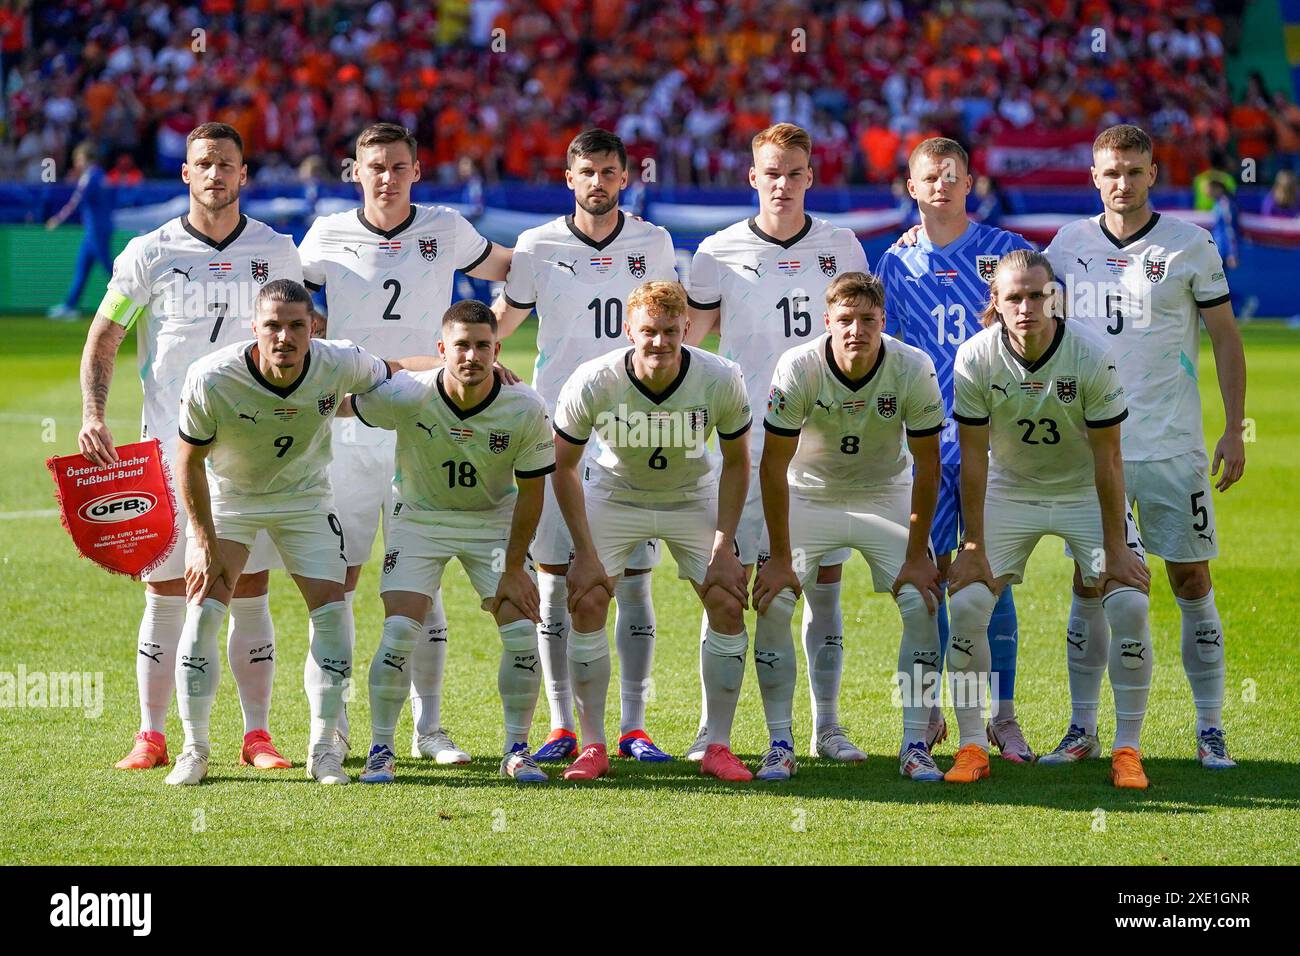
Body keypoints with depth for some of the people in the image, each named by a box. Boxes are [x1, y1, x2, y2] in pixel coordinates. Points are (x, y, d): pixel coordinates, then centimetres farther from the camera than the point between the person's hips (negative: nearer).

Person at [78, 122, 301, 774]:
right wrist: (93, 416, -10)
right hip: (170, 446, -1)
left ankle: (257, 736, 8)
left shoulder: (276, 251, 6)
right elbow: (102, 340, 3)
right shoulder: (149, 254, 0)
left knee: (249, 596, 2)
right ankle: (151, 736, 8)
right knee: (165, 596, 1)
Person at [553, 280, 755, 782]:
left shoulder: (721, 381, -25)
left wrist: (724, 548, -12)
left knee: (728, 604, -11)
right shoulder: (592, 383, -28)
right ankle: (592, 746, -3)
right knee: (586, 604, -15)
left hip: (694, 496, 1)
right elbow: (564, 466, -12)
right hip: (614, 493, -1)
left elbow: (736, 463, -8)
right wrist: (585, 551, -14)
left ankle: (718, 747, -1)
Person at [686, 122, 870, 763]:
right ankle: (711, 726, 4)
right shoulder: (721, 252, 1)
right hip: (748, 441, -2)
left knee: (824, 585, 4)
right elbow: (686, 339, 8)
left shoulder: (841, 247, 6)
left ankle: (826, 727, 11)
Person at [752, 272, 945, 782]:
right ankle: (780, 745, -5)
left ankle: (915, 744, -4)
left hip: (886, 496, 1)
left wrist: (917, 556, -13)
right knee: (772, 604, -16)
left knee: (922, 603, -15)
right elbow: (774, 465, -18)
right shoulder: (797, 369, -25)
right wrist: (779, 558, -18)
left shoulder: (914, 370, -23)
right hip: (809, 495, -1)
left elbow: (927, 466, -13)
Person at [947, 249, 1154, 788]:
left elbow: (1107, 460, -17)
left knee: (1130, 603, -17)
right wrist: (973, 548, -13)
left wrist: (1115, 548, -17)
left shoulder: (1091, 358, -22)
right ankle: (972, 748, -1)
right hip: (1008, 491, 1)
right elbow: (973, 458, -12)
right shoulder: (975, 359, -18)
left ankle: (1127, 750, -5)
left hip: (1084, 493, -1)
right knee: (966, 605, -14)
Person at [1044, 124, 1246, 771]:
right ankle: (1082, 729, 13)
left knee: (1191, 581, 0)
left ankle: (1210, 729, 7)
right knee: (1088, 584, 4)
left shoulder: (1189, 245, -2)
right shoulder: (1070, 244, 5)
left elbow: (1225, 339, 3)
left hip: (1172, 445, -2)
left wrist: (1234, 430, -2)